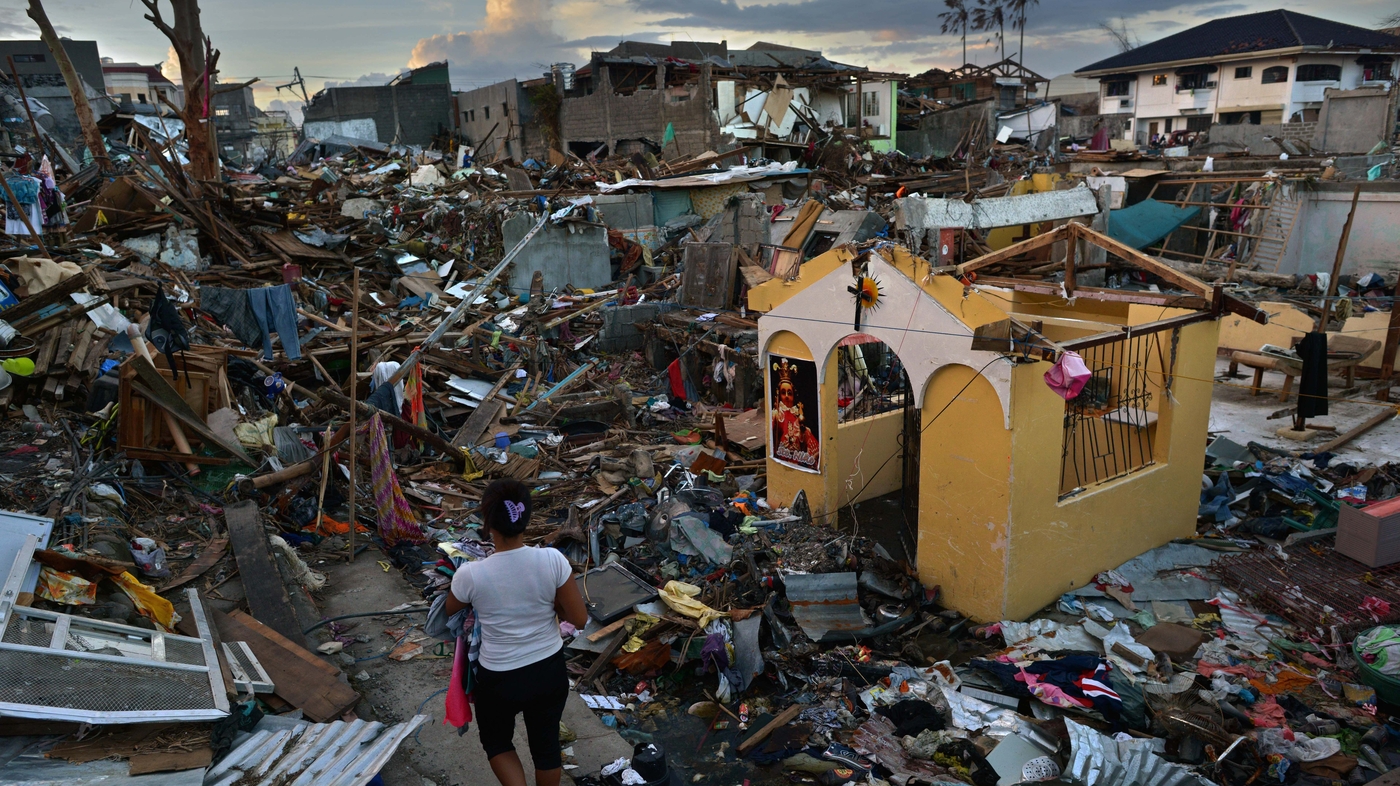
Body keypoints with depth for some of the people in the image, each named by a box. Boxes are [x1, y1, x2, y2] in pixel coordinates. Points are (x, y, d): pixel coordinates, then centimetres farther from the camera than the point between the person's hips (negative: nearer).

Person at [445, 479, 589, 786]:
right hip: (550, 671, 2)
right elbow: (579, 619, -11)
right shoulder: (552, 560, -20)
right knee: (546, 741, 26)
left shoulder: (471, 574, -22)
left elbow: (450, 612, 1)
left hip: (499, 679, -2)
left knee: (496, 741, 27)